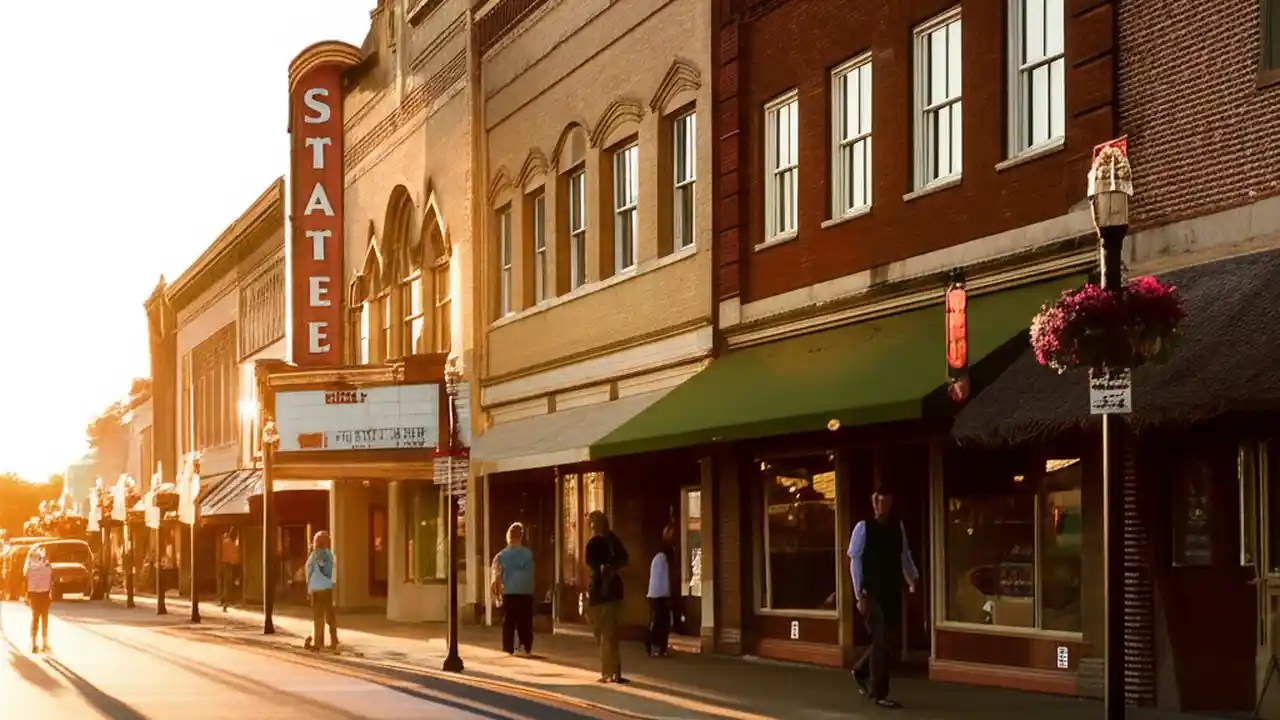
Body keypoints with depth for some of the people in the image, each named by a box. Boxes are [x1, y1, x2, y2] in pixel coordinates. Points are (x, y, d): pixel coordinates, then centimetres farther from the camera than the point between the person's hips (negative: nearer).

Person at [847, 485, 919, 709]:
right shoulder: (863, 528, -6)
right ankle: (879, 694, 3)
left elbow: (904, 556, 13)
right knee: (881, 642, -5)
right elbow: (855, 562, -6)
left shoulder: (898, 527, 7)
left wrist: (913, 579, -2)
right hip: (872, 593, -5)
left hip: (893, 592, 5)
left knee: (883, 640, 13)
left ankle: (861, 671, 39)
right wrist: (860, 595, -10)